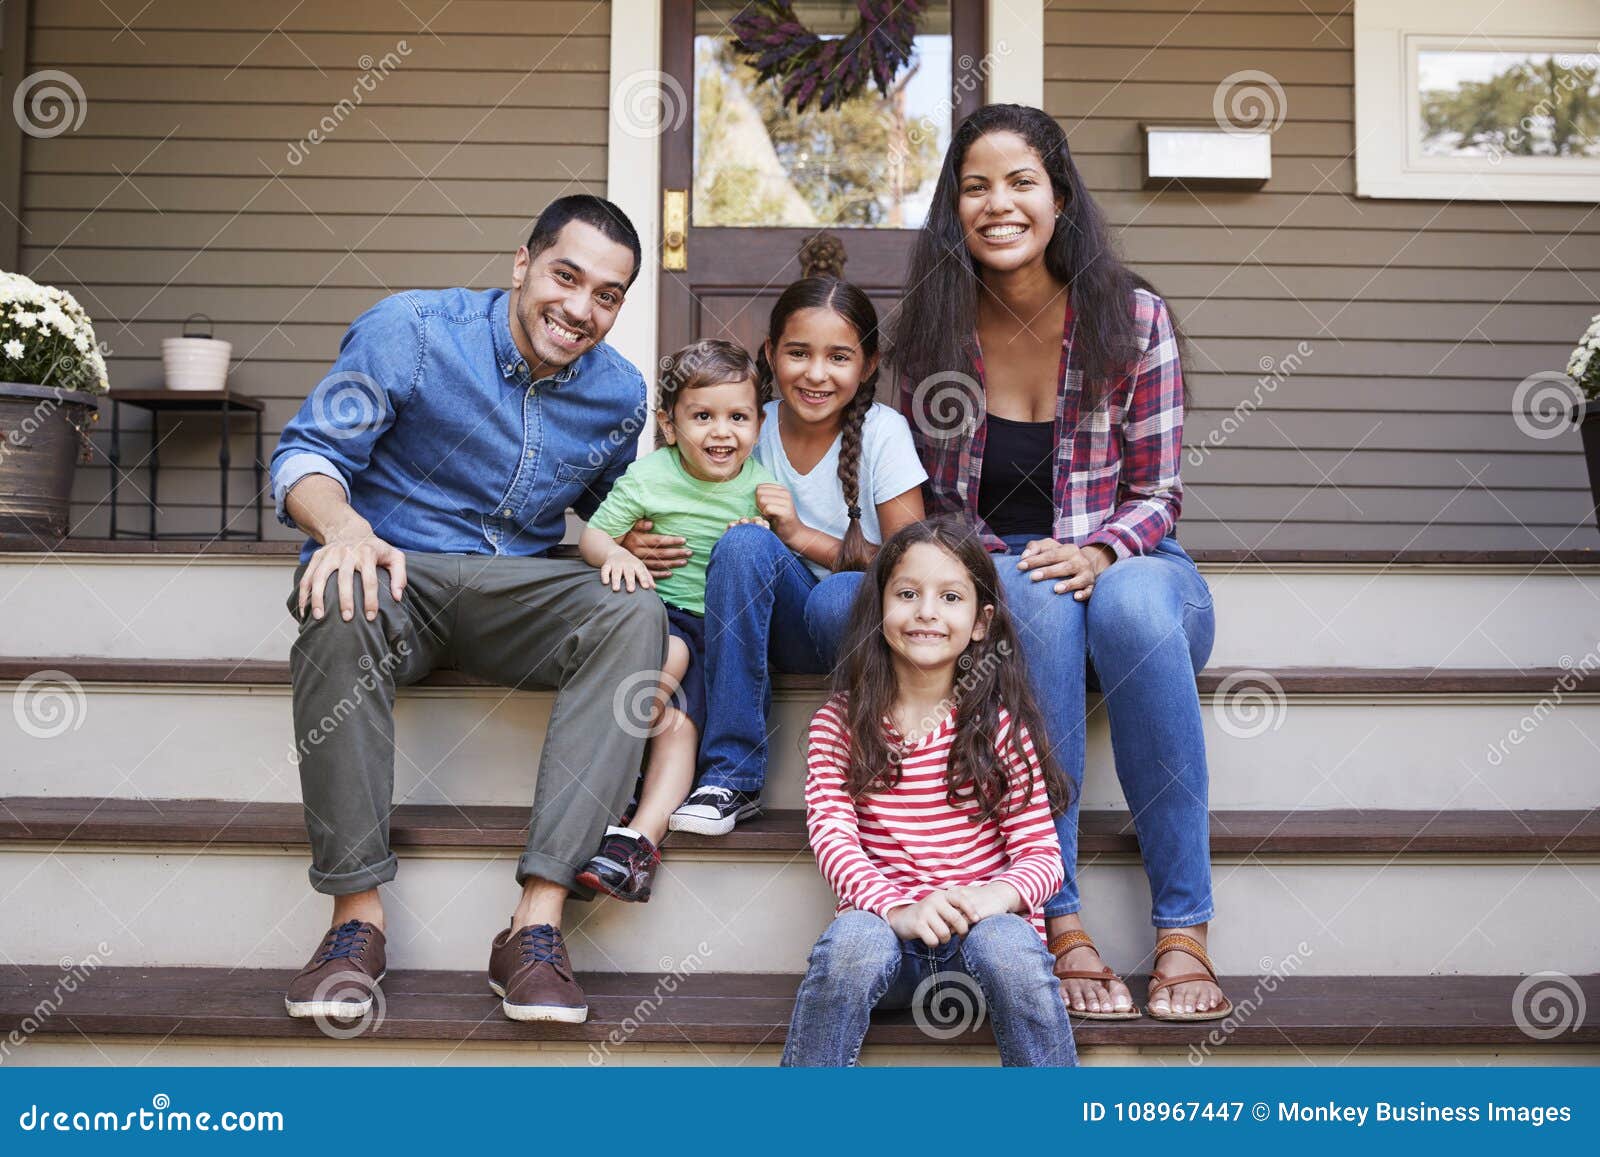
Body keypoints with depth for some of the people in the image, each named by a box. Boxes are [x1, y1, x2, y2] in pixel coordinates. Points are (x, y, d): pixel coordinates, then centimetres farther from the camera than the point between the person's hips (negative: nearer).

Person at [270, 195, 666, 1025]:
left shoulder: (620, 394, 7)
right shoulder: (411, 331, -5)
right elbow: (307, 453, -8)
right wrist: (345, 526, -29)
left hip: (520, 585, 3)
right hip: (399, 567, -2)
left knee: (636, 616, -29)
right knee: (343, 601, -39)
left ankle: (538, 920, -36)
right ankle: (356, 915, -31)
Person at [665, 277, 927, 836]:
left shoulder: (882, 432, -7)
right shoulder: (753, 429, 1)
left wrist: (805, 537, -17)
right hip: (778, 627, 4)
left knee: (839, 599, -38)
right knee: (746, 542, -29)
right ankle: (732, 777, -25)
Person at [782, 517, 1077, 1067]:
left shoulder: (1001, 724, 4)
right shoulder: (839, 723, 5)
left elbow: (1041, 850, 0)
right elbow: (832, 835, -7)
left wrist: (997, 895, -23)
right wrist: (899, 909, -25)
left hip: (983, 924, 0)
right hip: (884, 924, 0)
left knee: (1004, 943, -33)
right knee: (854, 940, -33)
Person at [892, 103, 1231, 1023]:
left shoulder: (1134, 318, -4)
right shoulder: (938, 332, 1)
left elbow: (1158, 494, -3)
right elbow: (920, 499, 8)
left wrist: (1098, 554, -23)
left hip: (1129, 567, 0)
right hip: (994, 579, 1)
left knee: (1130, 603, -37)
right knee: (1037, 601, -36)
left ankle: (1185, 929, -30)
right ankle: (1058, 919, -33)